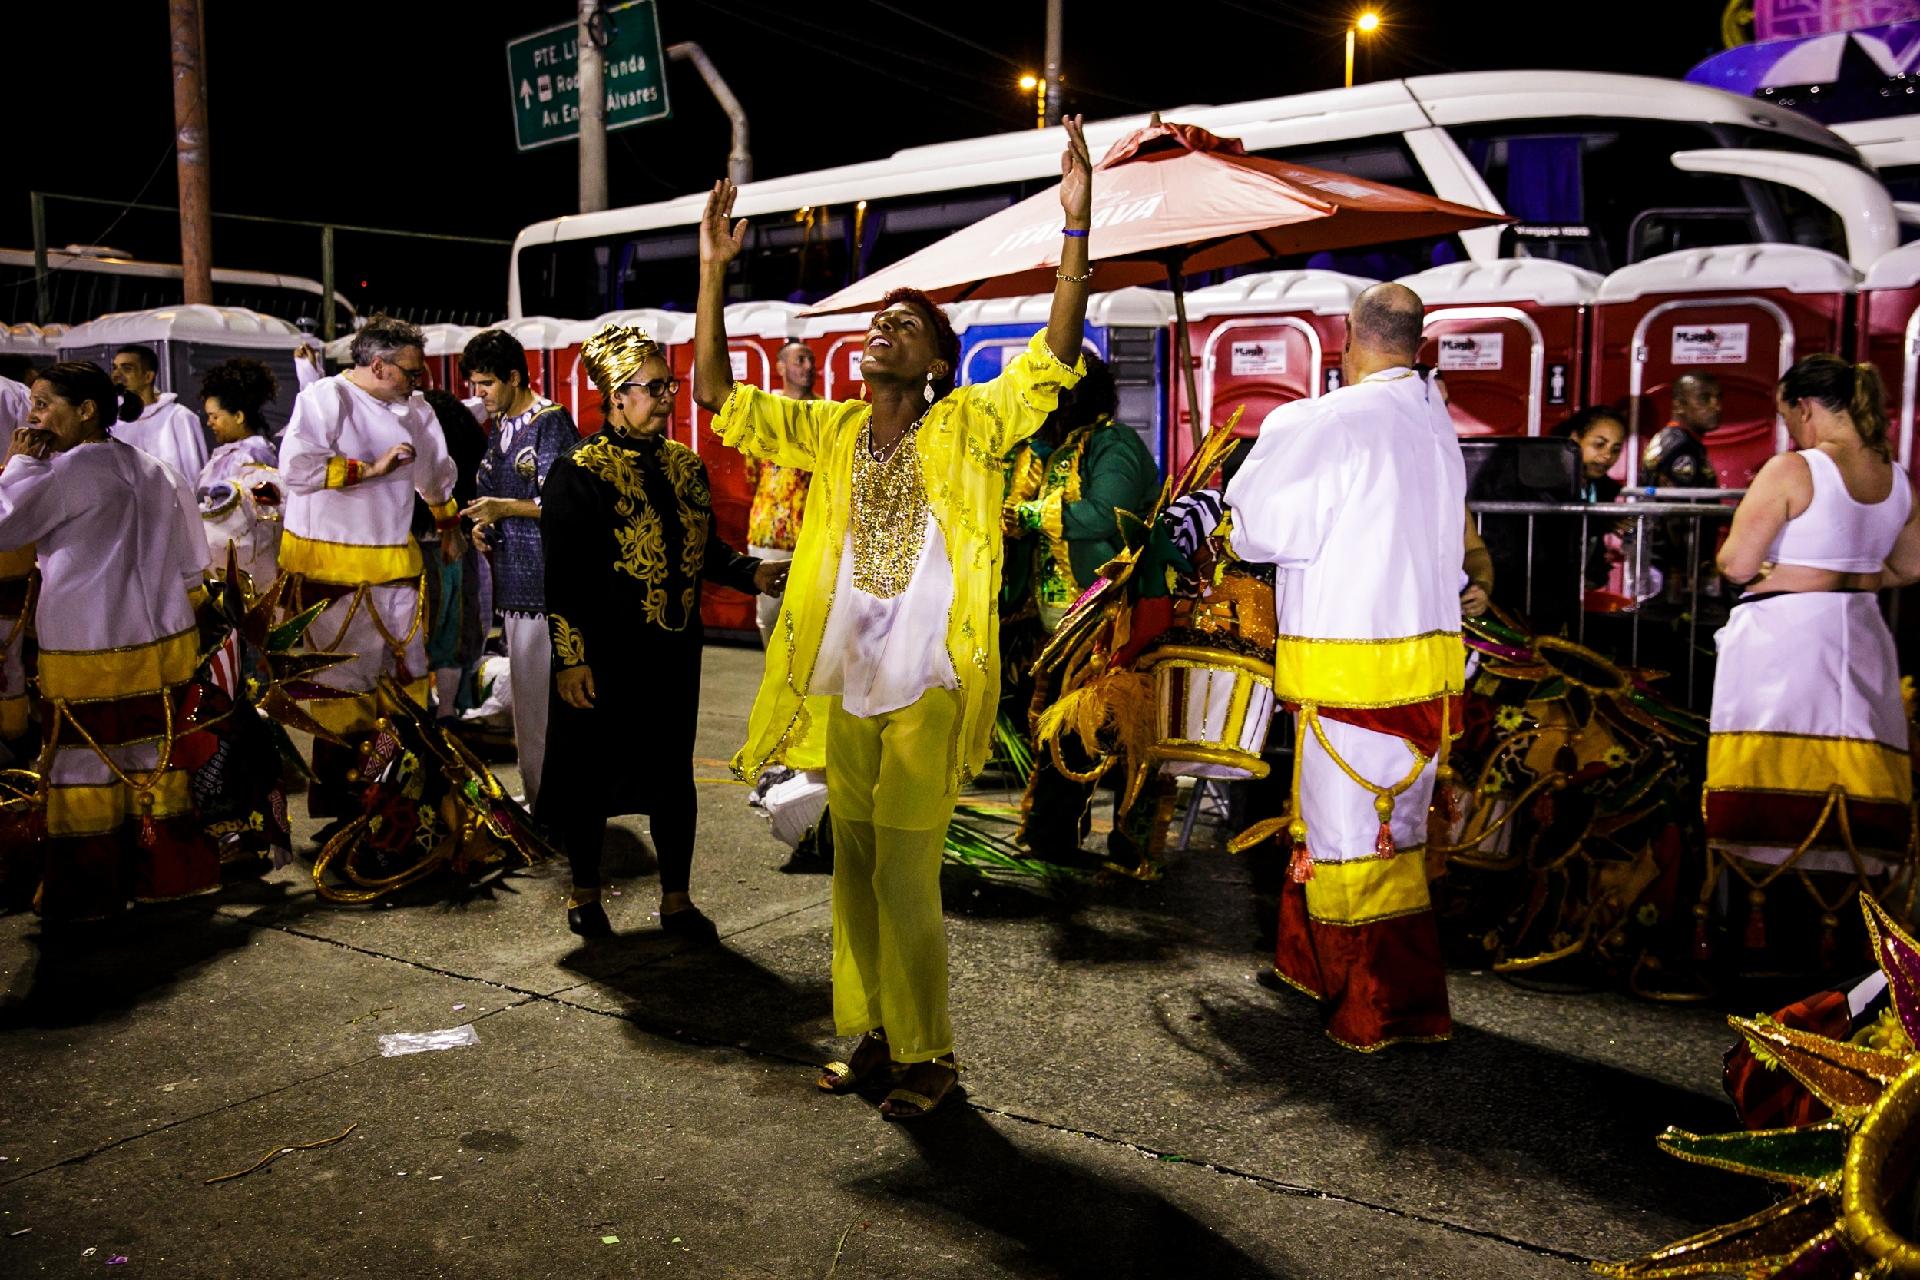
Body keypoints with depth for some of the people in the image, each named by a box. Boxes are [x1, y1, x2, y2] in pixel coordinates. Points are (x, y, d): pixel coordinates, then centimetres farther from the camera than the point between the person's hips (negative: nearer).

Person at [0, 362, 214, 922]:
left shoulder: (73, 469, -13)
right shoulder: (154, 471, 9)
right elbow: (192, 568, 12)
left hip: (90, 653, -7)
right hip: (163, 643, 7)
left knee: (84, 769, 5)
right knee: (152, 760, 15)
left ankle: (86, 893, 14)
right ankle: (167, 872, 23)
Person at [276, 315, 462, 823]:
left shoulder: (413, 409, 9)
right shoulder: (325, 398, -12)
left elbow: (435, 472, 26)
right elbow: (297, 466, -26)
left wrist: (449, 526, 35)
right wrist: (372, 467, -21)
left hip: (395, 564, 7)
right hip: (332, 566, -7)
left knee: (406, 671, 12)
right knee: (344, 681, -1)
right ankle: (333, 793, 12)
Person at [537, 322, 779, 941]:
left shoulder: (685, 465, 9)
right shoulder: (580, 471, -9)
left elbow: (705, 549, 15)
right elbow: (561, 574, -12)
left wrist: (752, 572, -4)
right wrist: (571, 658, -15)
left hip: (674, 651, 5)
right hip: (604, 655, -5)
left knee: (674, 774, 11)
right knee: (592, 774, 8)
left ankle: (676, 899, 24)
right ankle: (585, 893, 27)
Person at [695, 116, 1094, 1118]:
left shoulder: (965, 428, -6)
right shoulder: (831, 431, 6)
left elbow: (1055, 357, -17)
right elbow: (717, 395, 6)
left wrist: (1076, 224, -25)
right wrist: (713, 271, 0)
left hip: (927, 689, -5)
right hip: (848, 687, 6)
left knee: (904, 879, -3)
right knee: (854, 873, 14)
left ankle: (929, 1056, 14)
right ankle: (873, 1034, 30)